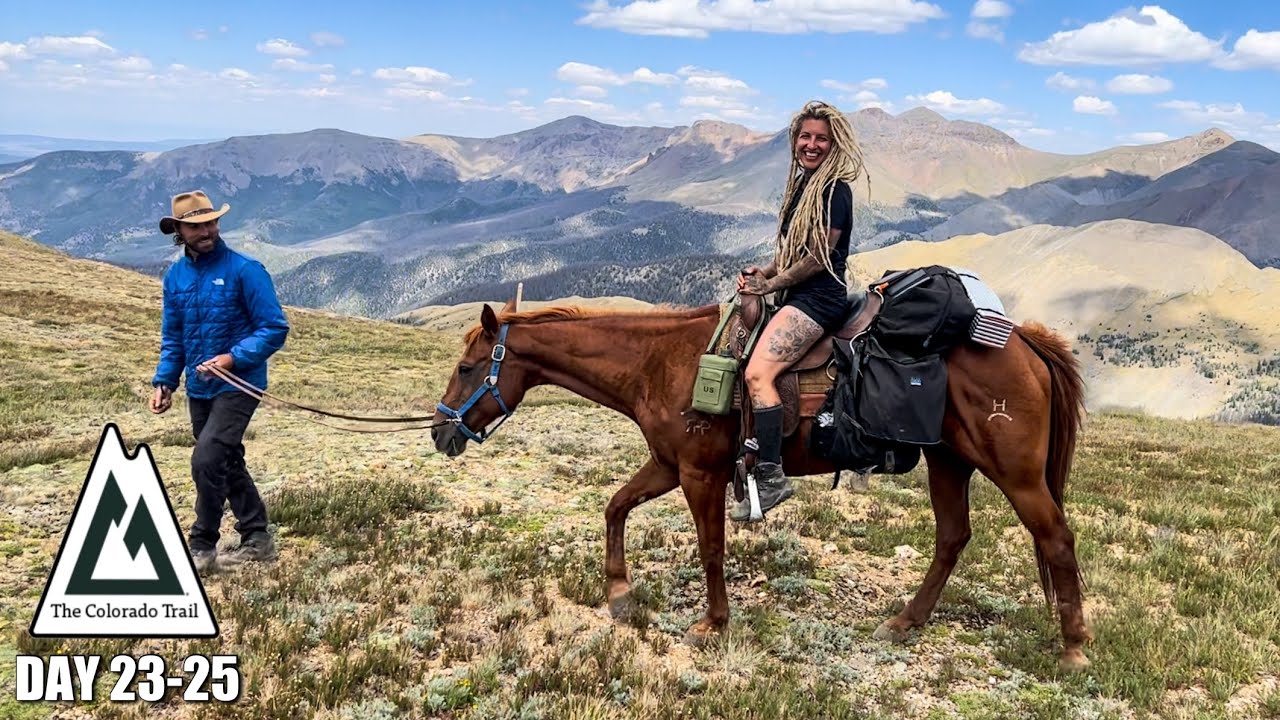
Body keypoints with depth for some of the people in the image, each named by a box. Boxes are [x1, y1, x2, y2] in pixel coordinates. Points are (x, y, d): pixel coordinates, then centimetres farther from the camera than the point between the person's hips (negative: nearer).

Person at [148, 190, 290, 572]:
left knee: (206, 460, -16)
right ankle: (256, 540, 28)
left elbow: (275, 328, -13)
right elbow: (172, 339, 15)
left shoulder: (244, 269, -12)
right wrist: (163, 382, 3)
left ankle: (202, 548, -1)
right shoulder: (175, 276, 6)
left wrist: (233, 358, -23)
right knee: (228, 465, 15)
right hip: (199, 389, 7)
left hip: (237, 386, -7)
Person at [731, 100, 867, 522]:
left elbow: (819, 256, -16)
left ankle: (770, 476, -23)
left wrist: (772, 283, -9)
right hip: (796, 296, 11)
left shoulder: (835, 189, -11)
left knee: (758, 373, -25)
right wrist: (764, 272, 6)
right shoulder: (804, 183, 17)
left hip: (818, 298, -11)